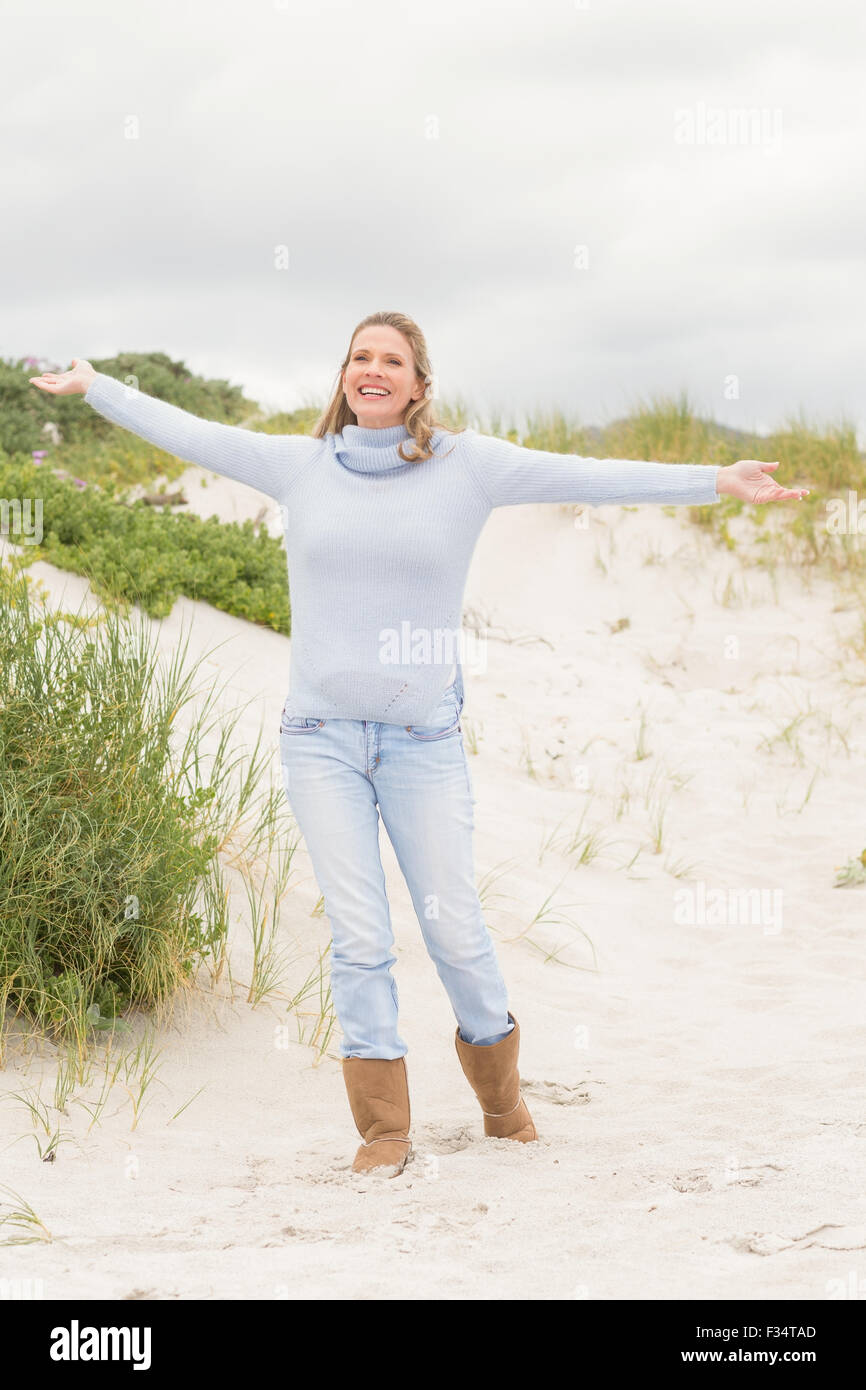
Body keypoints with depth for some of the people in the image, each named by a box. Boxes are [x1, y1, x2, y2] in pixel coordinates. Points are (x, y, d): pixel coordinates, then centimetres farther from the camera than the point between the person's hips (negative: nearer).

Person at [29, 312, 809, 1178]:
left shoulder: (465, 466, -2)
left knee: (453, 925, 3)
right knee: (357, 933, -1)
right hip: (322, 739, 1)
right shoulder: (301, 466, 4)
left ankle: (499, 1091, 27)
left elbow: (586, 477, -8)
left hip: (423, 740, -1)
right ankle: (383, 1128, 10)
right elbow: (188, 434, 14)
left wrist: (716, 482, -15)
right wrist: (92, 386, 22)